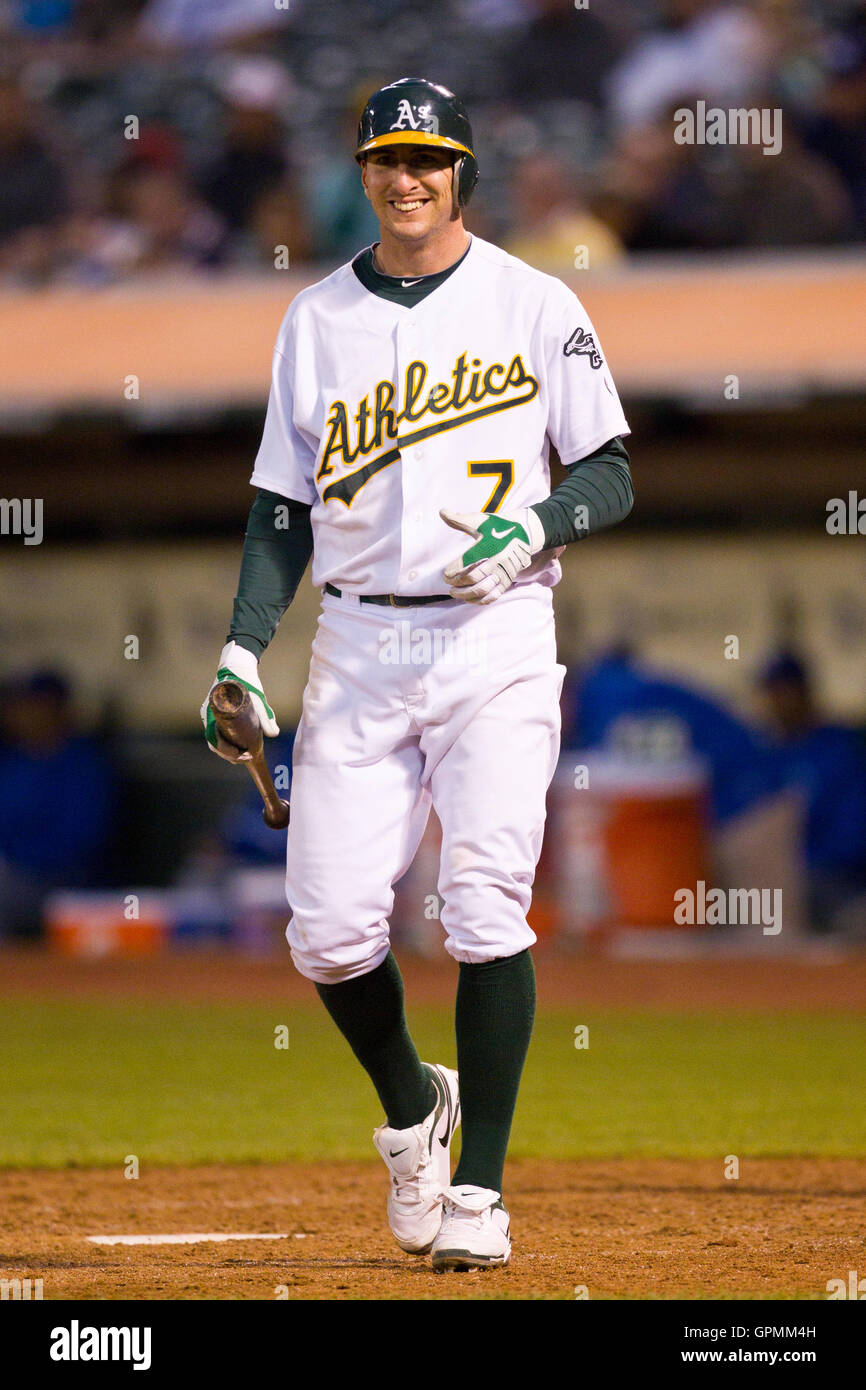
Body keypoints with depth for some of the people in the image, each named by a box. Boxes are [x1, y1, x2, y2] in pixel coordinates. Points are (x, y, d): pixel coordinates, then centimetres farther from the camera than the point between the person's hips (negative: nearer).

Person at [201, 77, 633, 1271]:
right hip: (356, 647, 3)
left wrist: (534, 522, -17)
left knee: (487, 912, -15)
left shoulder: (536, 308, 2)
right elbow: (284, 506, 13)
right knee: (330, 933, -5)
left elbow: (612, 477, 3)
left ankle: (477, 1189, -6)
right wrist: (242, 648, 2)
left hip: (497, 642, -3)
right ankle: (410, 1109, 25)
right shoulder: (317, 319, 11)